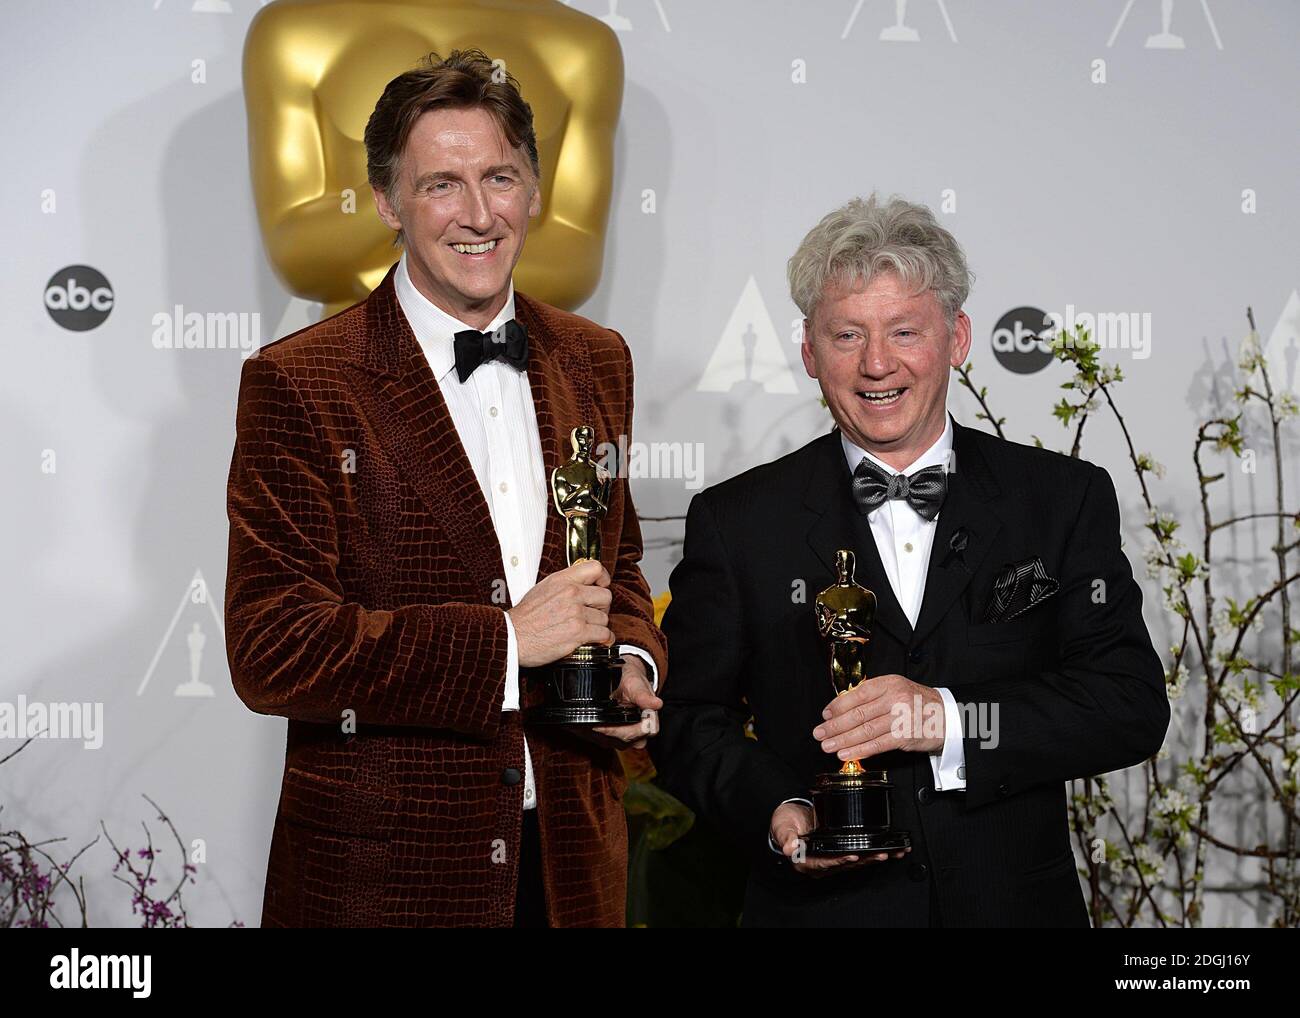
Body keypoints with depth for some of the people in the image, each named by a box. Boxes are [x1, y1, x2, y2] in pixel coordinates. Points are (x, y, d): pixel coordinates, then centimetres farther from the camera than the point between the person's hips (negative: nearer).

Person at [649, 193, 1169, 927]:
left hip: (1017, 903, 1)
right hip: (820, 909, -1)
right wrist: (775, 810, -20)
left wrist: (953, 719, -21)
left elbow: (1134, 706, -8)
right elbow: (691, 723, -1)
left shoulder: (1065, 500, -1)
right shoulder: (736, 522, -1)